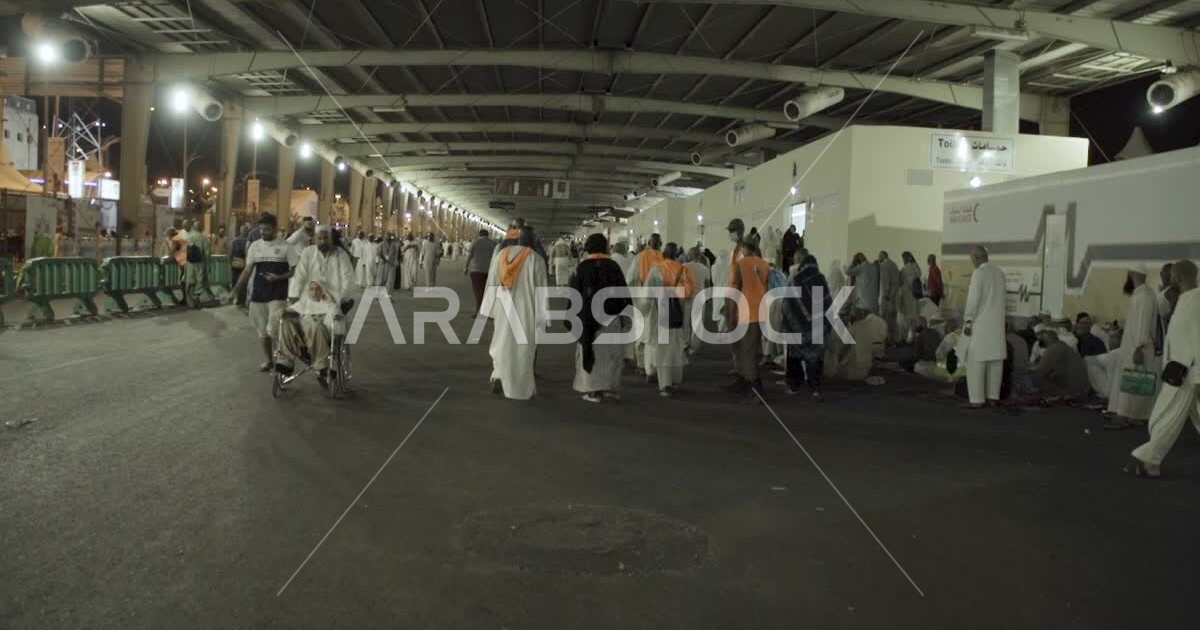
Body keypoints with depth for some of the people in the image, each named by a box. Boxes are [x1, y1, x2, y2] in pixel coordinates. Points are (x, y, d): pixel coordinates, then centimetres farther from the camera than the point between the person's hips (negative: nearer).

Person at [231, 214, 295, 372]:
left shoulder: (285, 247, -4)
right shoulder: (254, 246, 7)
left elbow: (294, 270, -2)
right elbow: (248, 269, 8)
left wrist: (278, 277, -18)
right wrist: (237, 287, -3)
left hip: (277, 295, -4)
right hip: (258, 294, 4)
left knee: (273, 329, -13)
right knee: (262, 330, 11)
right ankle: (268, 359, 26)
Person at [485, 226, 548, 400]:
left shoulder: (501, 254, 1)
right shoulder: (536, 259, -9)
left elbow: (492, 282, 4)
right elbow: (540, 289, -9)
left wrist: (492, 308, 11)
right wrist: (540, 314, -4)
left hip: (504, 307, 3)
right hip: (526, 309, -3)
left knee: (503, 342, 18)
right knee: (523, 347, 7)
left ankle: (498, 376, 0)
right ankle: (522, 388, 11)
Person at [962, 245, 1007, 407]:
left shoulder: (978, 273, -14)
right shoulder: (999, 272, 7)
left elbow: (973, 300, -16)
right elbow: (1004, 296, 16)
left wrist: (967, 322, -11)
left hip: (980, 324, -7)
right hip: (997, 325, 7)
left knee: (976, 361, -3)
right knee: (995, 360, 10)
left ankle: (977, 399, -3)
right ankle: (993, 397, 16)